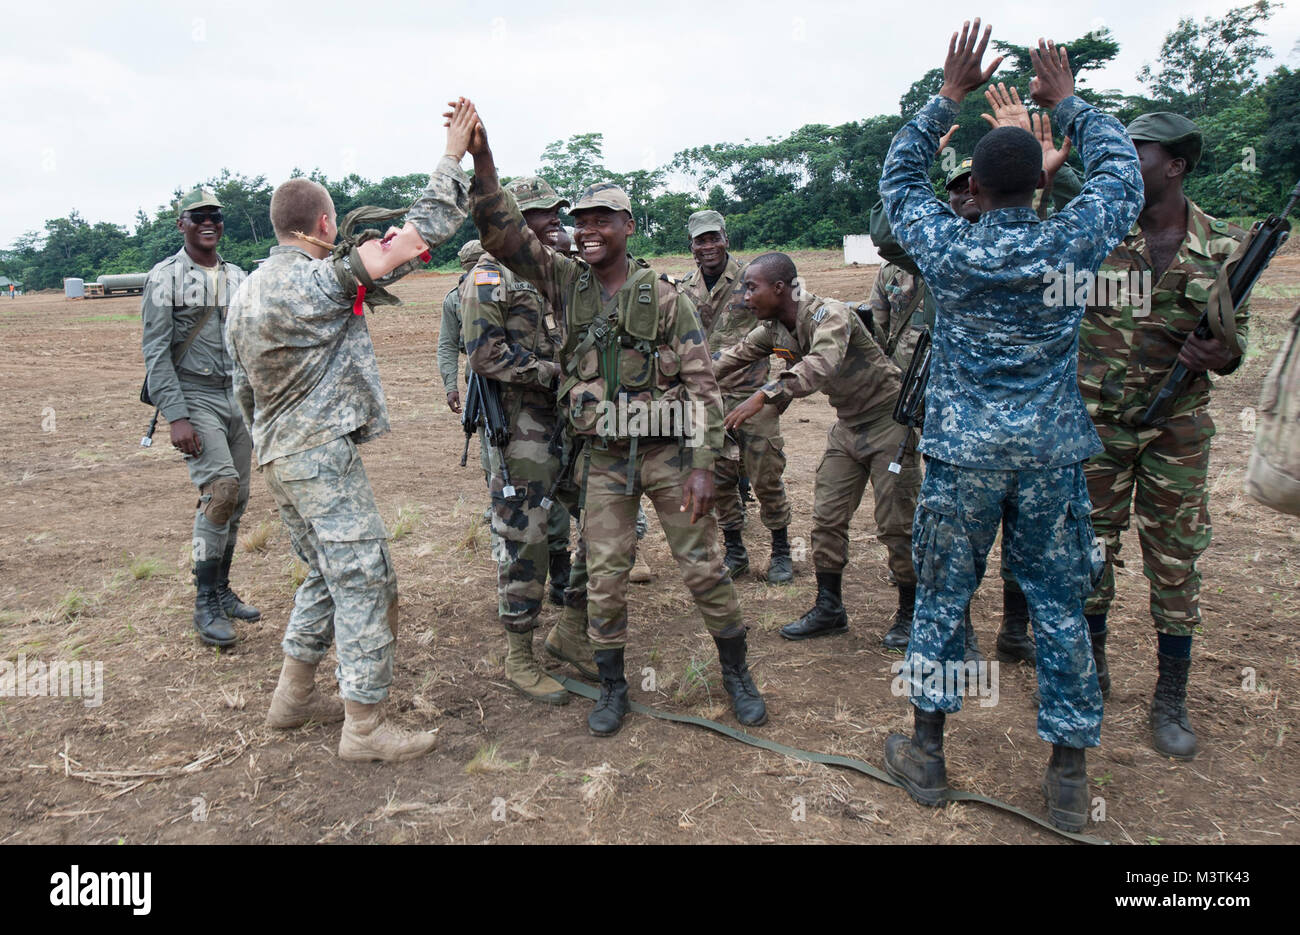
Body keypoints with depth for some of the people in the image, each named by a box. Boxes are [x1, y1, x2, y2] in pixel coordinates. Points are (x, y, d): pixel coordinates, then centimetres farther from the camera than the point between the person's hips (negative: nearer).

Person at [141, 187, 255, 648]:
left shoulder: (238, 277, 12)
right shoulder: (165, 278, -5)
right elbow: (155, 352, -10)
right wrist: (176, 417, -18)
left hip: (238, 398, 6)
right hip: (195, 398, -6)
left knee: (237, 499, 8)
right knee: (220, 489, -19)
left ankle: (222, 590, 23)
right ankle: (205, 602, -7)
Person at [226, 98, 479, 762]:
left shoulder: (245, 292, 11)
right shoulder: (317, 281, -17)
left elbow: (243, 389, 17)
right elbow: (420, 235, -16)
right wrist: (453, 153, -6)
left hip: (278, 454, 10)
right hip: (324, 457, -10)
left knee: (327, 575, 21)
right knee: (365, 583, -3)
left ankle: (294, 696, 31)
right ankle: (365, 726, 5)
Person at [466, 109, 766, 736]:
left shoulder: (664, 298, -6)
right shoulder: (565, 283, 2)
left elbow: (701, 385, -8)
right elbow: (503, 233, -8)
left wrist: (701, 466, -14)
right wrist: (480, 157, -21)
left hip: (668, 451, -2)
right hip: (604, 458, 2)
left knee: (704, 568, 5)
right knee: (604, 576, 6)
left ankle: (736, 673, 25)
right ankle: (612, 688, 24)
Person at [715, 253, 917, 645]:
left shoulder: (828, 314, -27)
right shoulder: (773, 329, -2)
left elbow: (822, 365, -45)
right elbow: (734, 356, 10)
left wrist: (763, 395, -54)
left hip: (887, 419, -8)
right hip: (847, 425, 8)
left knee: (896, 525, -2)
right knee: (827, 518, 7)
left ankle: (912, 615, 16)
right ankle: (829, 609, 20)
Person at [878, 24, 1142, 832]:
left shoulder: (944, 247, -7)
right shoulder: (1070, 244, -6)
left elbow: (901, 176, 12)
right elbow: (1122, 173, 14)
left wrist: (948, 96, 13)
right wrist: (1069, 103, 22)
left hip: (962, 451, -1)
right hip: (1051, 451, 1)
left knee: (942, 596, 11)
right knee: (1060, 605, 10)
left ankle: (927, 754, 22)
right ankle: (1069, 781, 20)